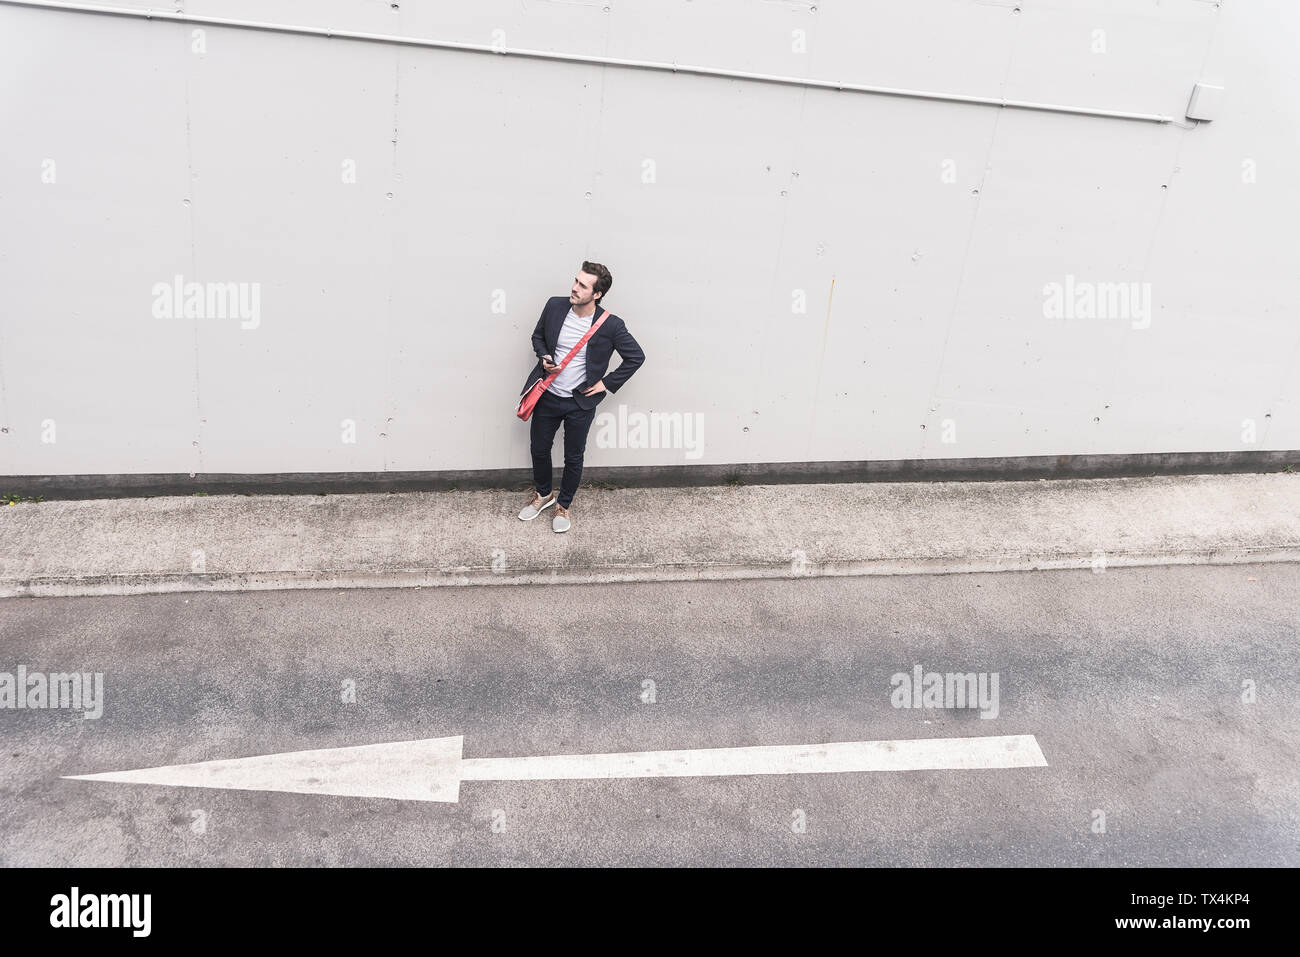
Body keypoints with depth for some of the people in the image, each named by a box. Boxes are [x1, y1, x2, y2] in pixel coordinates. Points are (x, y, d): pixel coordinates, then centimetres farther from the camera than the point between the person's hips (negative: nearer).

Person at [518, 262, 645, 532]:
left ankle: (563, 505, 36)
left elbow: (636, 357, -5)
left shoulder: (611, 325, -18)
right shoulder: (555, 306, -9)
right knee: (539, 449, 18)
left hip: (580, 402, -3)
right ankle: (543, 494, 45)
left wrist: (607, 383, -7)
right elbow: (538, 335, 9)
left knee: (573, 458, 12)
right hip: (547, 395, 3)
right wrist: (544, 357, -10)